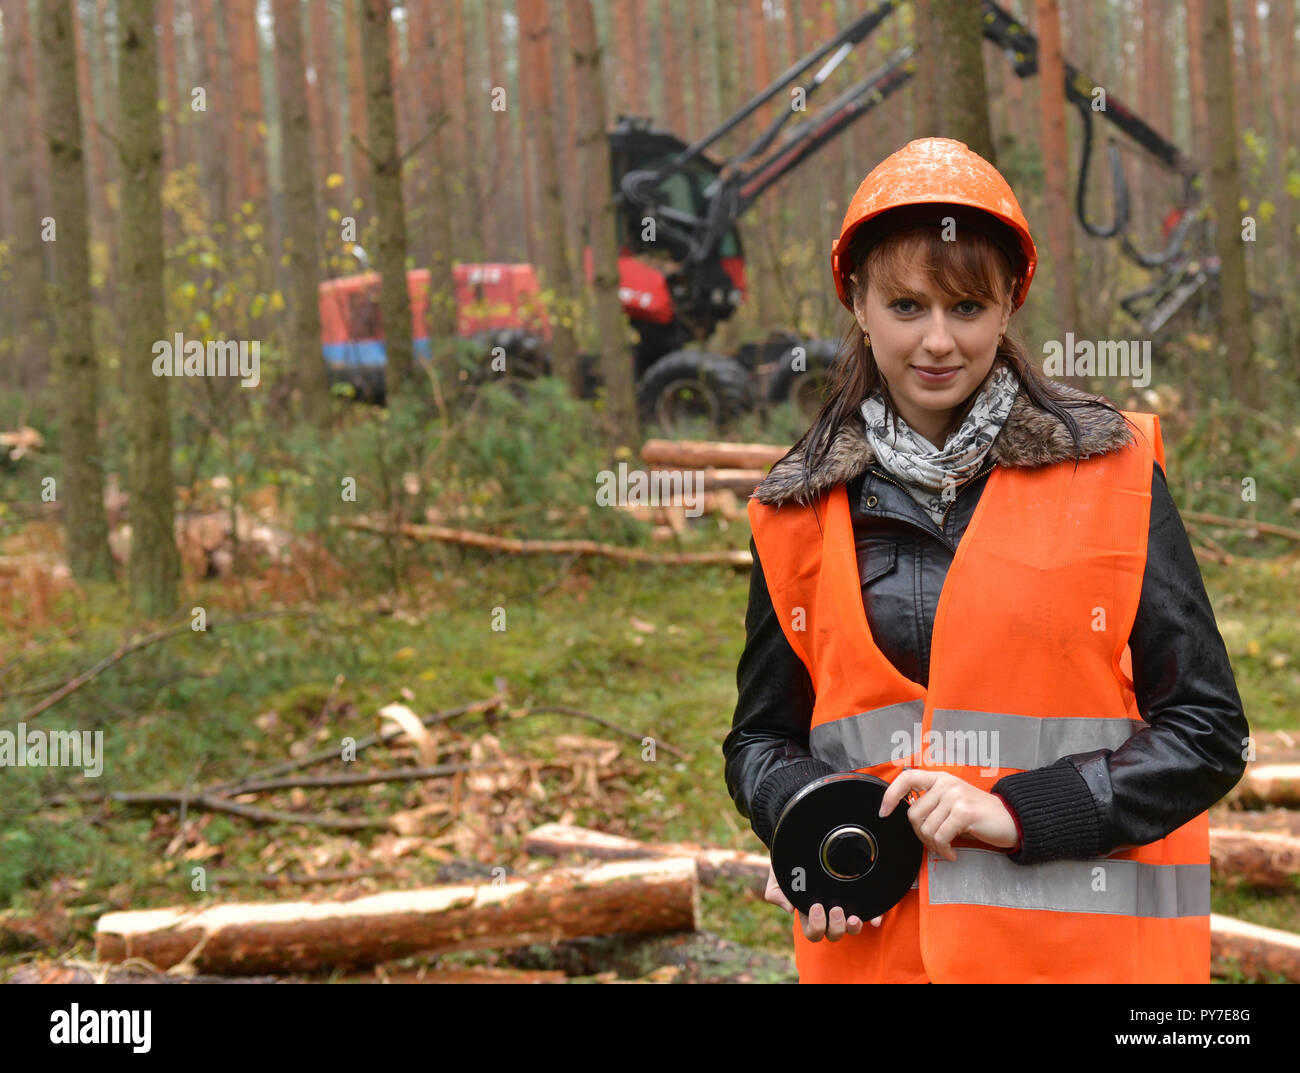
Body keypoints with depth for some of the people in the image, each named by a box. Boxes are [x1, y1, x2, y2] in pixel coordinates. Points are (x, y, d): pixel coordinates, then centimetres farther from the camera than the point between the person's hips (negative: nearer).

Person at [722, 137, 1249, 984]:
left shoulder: (1110, 472, -1)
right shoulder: (802, 510, 6)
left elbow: (1208, 731, -2)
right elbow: (762, 737, 14)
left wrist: (1014, 810, -14)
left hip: (1088, 945, -2)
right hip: (872, 944, 2)